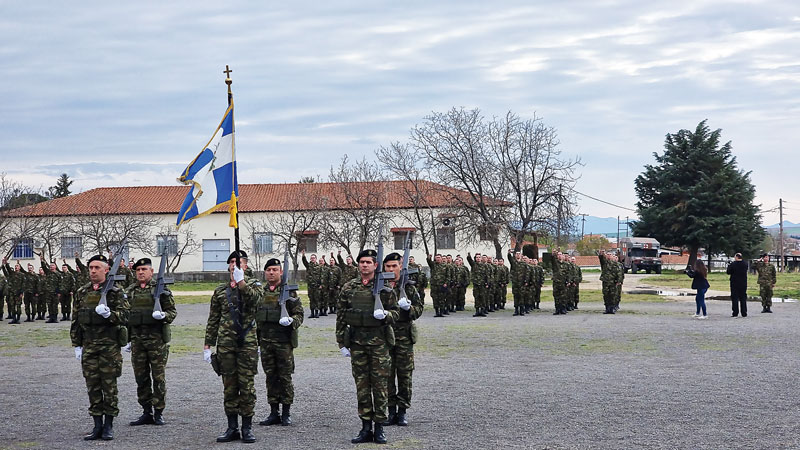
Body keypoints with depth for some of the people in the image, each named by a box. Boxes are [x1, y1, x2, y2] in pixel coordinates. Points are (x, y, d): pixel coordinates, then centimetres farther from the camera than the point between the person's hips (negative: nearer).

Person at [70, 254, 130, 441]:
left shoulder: (115, 292, -2)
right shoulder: (81, 293, 10)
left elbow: (125, 315, -9)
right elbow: (75, 321, 13)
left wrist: (109, 314, -26)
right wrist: (77, 345, 9)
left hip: (110, 346, -4)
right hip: (89, 346, 4)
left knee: (109, 385, 0)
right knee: (93, 386, 5)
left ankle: (109, 426, 8)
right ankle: (97, 426, 12)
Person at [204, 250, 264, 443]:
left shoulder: (254, 285, 4)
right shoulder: (220, 290, 12)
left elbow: (255, 298, -21)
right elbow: (213, 320, 13)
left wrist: (241, 282, -31)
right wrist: (207, 345, 9)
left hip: (247, 344, -3)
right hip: (226, 345, 3)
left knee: (246, 386, -1)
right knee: (229, 386, 5)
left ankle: (247, 428, 6)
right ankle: (232, 428, 12)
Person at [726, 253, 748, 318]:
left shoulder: (733, 264, -14)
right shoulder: (745, 264, -1)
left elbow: (728, 272, -6)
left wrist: (729, 266, 11)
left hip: (735, 284, -4)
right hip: (743, 284, 4)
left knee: (735, 298, 1)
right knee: (743, 299, 10)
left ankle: (735, 313, -2)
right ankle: (744, 313, 11)